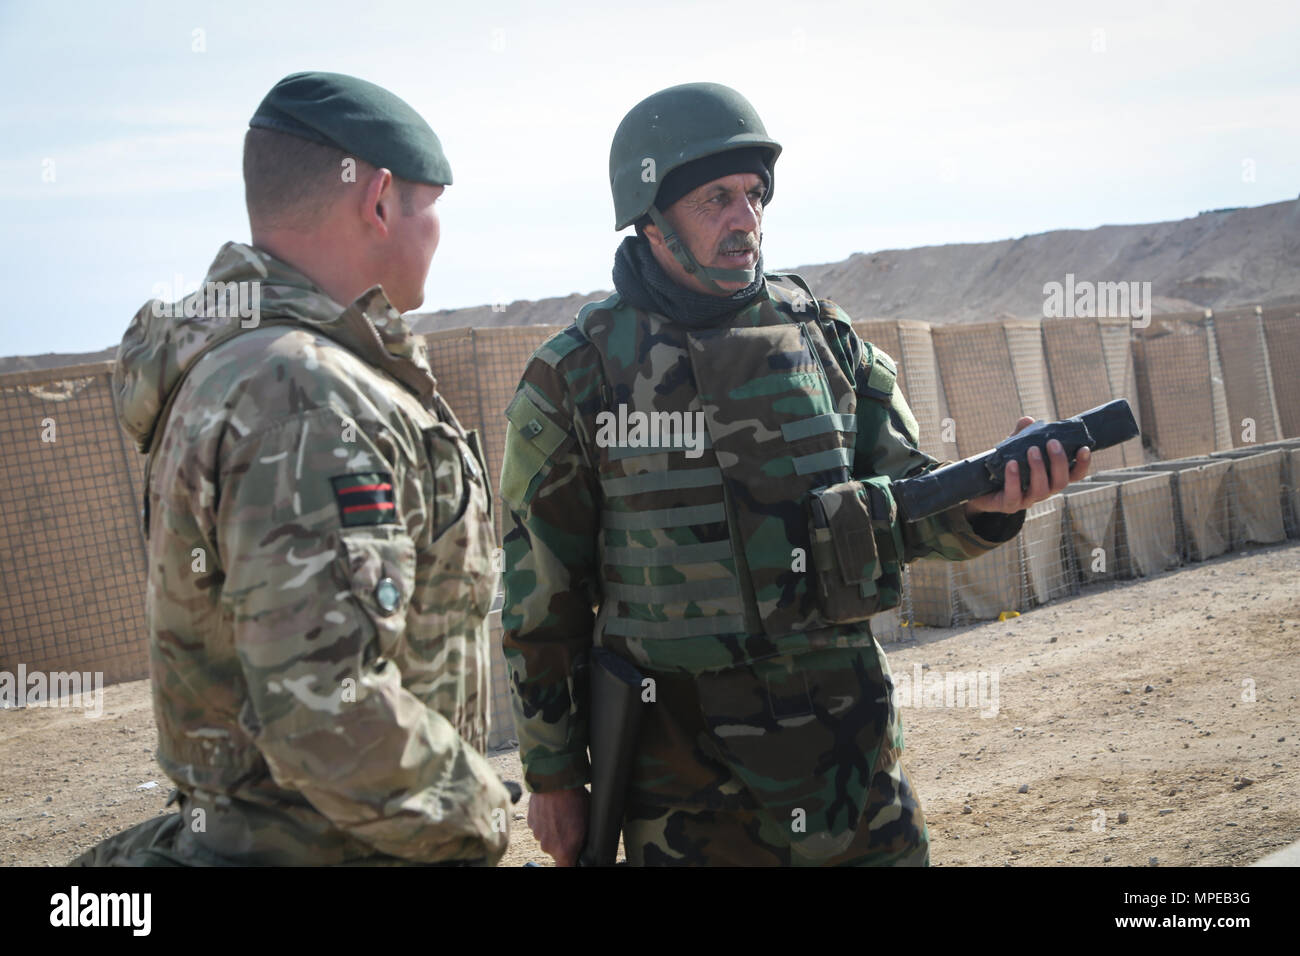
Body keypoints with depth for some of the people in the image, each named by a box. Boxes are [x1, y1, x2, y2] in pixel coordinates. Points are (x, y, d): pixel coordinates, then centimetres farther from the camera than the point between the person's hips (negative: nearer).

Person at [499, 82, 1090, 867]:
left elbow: (910, 506, 8)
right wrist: (552, 773, 2)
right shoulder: (577, 377, -4)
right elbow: (542, 594, 0)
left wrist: (987, 501, -15)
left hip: (847, 735, 3)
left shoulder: (823, 339, 4)